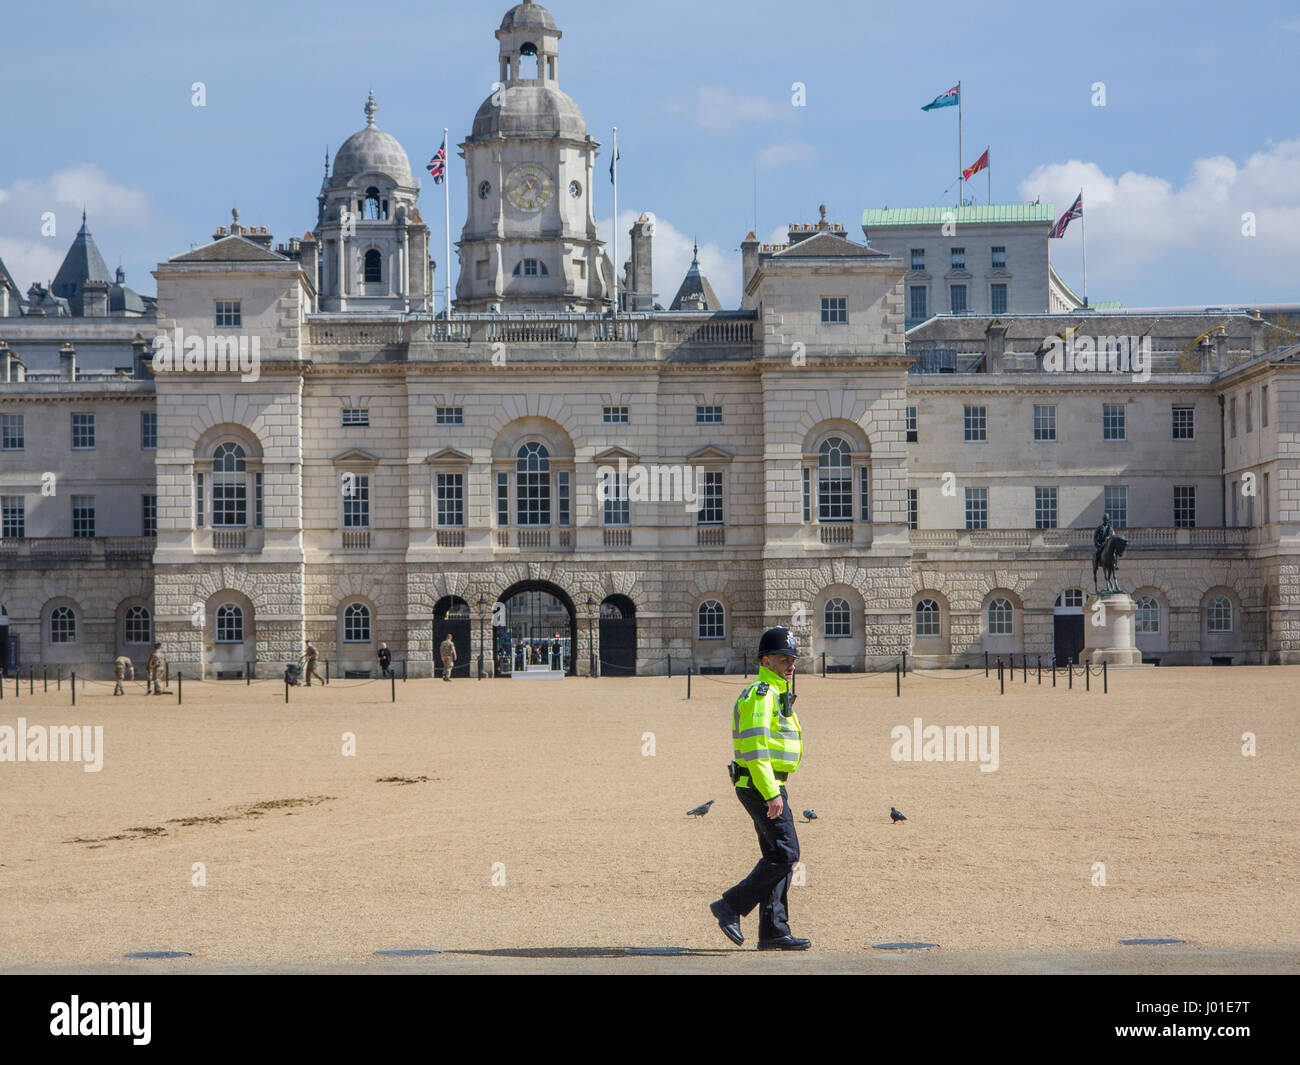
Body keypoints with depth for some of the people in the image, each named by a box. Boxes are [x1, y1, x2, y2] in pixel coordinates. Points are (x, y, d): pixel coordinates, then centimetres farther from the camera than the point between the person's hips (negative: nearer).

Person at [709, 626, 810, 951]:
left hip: (767, 786, 11)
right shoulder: (761, 695, -13)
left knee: (777, 856, 9)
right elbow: (755, 747, -21)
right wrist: (772, 794, -25)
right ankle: (730, 906, -7)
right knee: (785, 854, -12)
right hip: (762, 785, -11)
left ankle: (773, 930, 11)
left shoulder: (776, 694, 20)